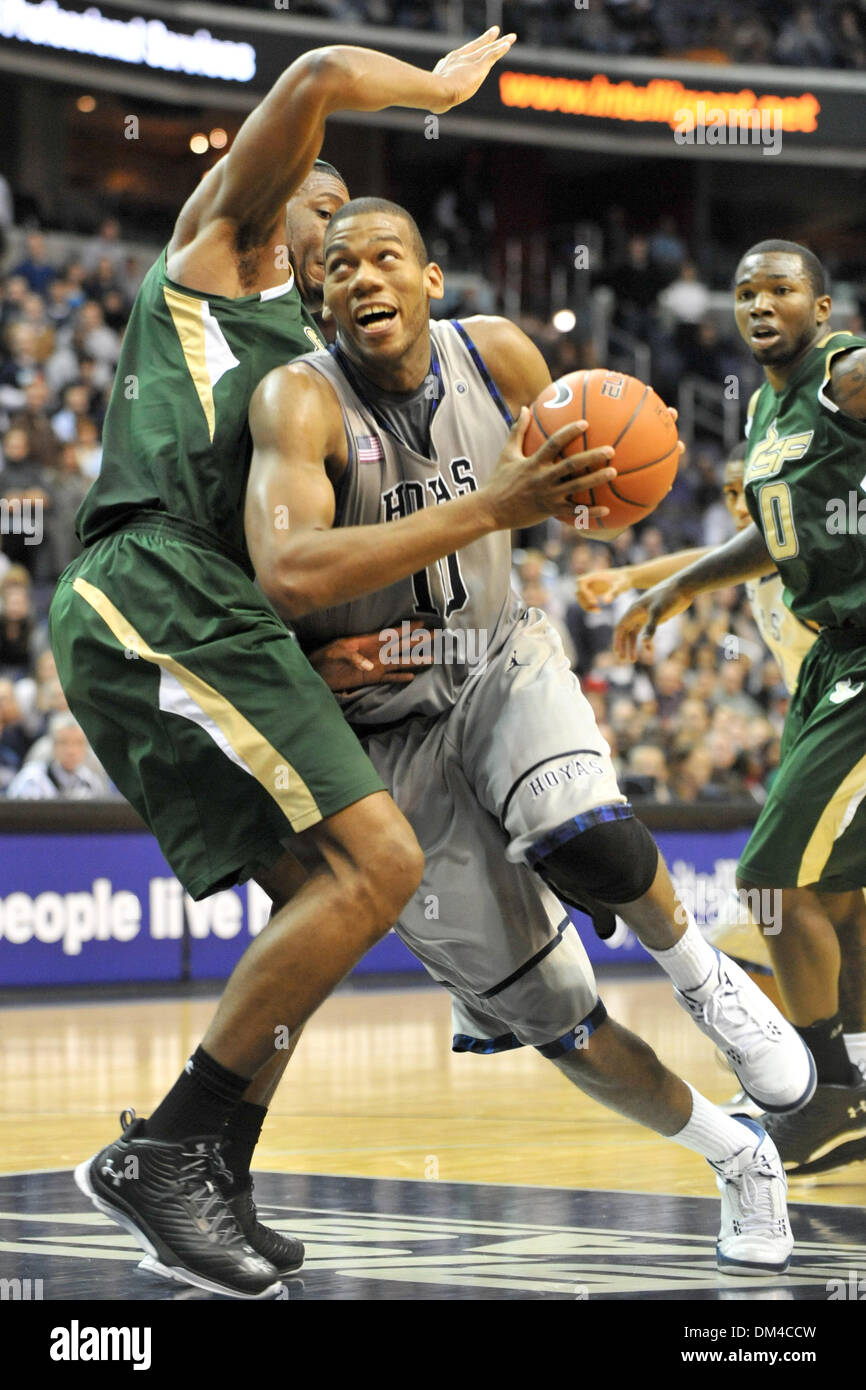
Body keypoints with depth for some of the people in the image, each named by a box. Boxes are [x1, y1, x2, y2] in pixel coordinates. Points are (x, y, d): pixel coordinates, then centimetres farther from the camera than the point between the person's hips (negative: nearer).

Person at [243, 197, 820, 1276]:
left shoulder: (496, 354, -8)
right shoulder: (299, 400, -21)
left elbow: (569, 490, 13)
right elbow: (289, 573, -39)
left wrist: (593, 475, -13)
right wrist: (488, 507, -42)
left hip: (501, 662, 2)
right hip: (386, 718, -2)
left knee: (583, 838, -35)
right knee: (558, 1023, -2)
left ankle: (693, 968, -2)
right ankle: (737, 1160, 23)